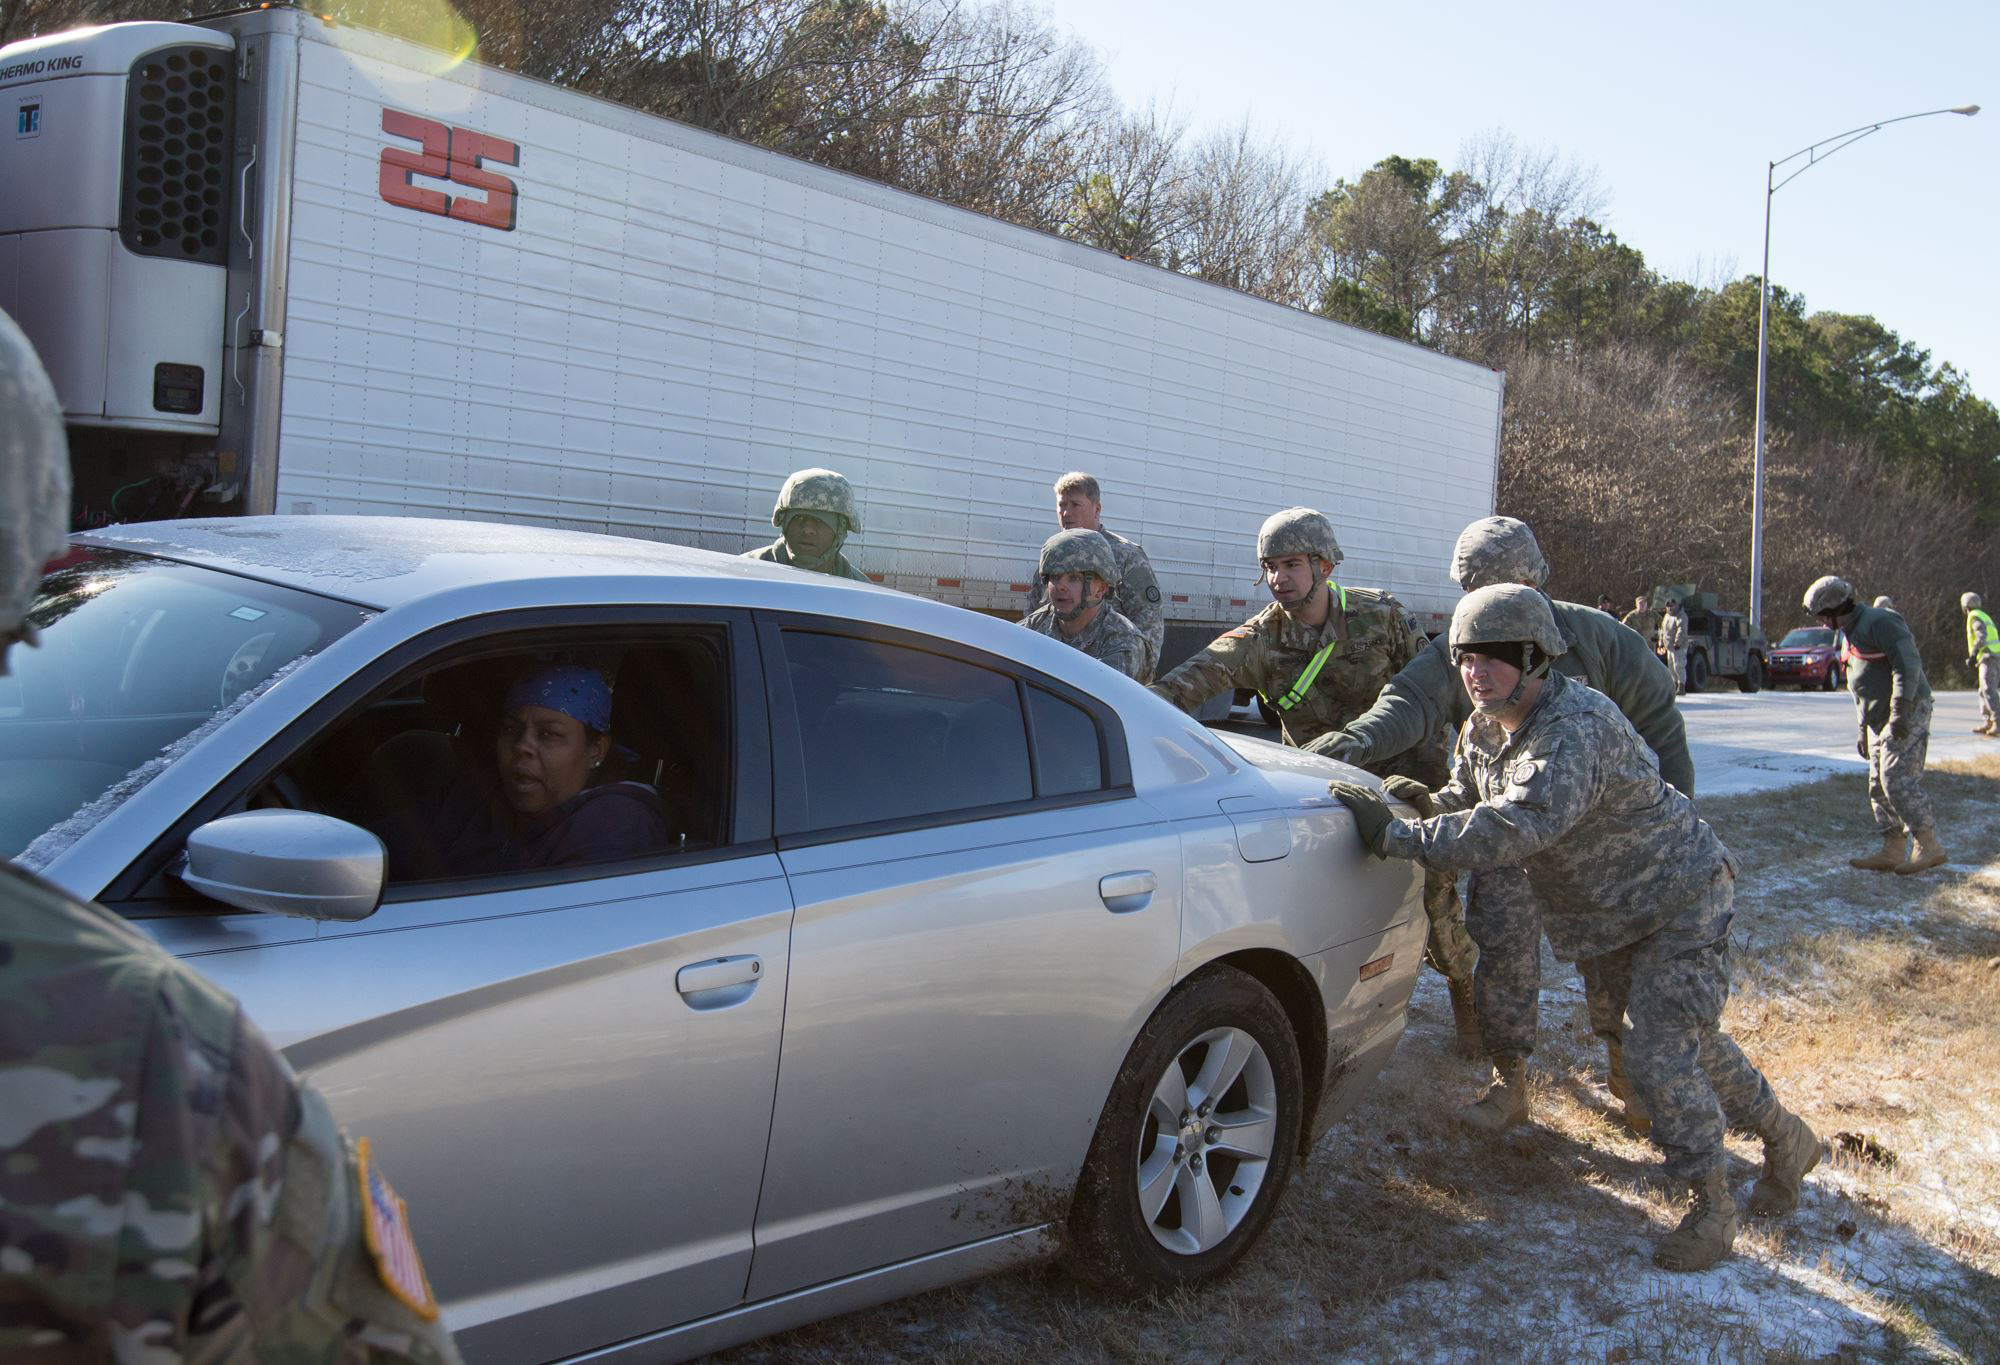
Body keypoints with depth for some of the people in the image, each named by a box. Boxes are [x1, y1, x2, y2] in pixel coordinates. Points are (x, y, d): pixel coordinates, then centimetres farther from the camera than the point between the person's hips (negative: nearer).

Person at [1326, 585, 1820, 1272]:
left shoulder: (1578, 727, -35)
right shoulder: (1482, 731, -4)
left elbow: (1514, 829, -46)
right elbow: (1462, 804, 5)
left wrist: (1396, 836, -45)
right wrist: (1403, 804, -15)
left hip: (1681, 899, -9)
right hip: (1613, 916, 9)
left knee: (1661, 1052, -15)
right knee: (1690, 1041, 18)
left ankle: (1711, 1206, 4)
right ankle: (1784, 1137, 41)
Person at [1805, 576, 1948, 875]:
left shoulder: (1880, 624, -14)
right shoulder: (1852, 632, 19)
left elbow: (1908, 665, -23)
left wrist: (1900, 712, -29)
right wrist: (1863, 730, 25)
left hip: (1907, 715, -10)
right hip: (1879, 721, 10)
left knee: (1898, 781, -14)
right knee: (1879, 786, 8)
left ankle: (1928, 845, -9)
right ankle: (1892, 851, 11)